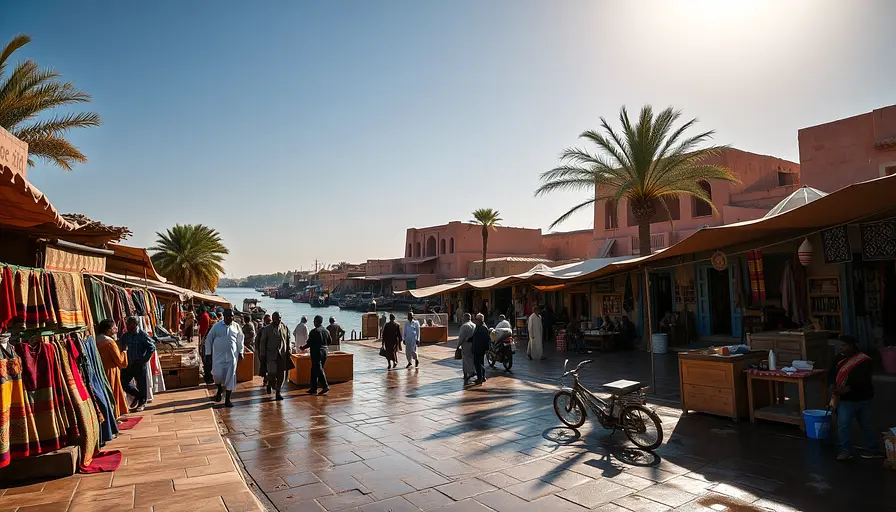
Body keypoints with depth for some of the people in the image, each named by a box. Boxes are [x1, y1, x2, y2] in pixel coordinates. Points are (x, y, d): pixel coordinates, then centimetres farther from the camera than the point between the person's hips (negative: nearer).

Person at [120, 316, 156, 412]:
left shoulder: (142, 335, -11)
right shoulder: (124, 336, 4)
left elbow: (152, 347, -10)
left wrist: (144, 359, -13)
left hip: (139, 364, -5)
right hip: (128, 364, 5)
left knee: (141, 384, 4)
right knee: (123, 382, 3)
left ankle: (141, 403, 23)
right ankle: (136, 395, 28)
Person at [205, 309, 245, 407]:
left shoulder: (236, 327, 4)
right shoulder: (217, 326, -1)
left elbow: (240, 339, 14)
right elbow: (209, 339, 4)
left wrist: (240, 352, 11)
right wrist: (208, 353, 1)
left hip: (232, 356, 2)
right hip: (218, 356, -1)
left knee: (230, 377, 1)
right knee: (218, 375, -11)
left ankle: (227, 400, 13)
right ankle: (219, 390, 24)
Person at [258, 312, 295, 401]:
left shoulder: (285, 328, 6)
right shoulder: (267, 329, 2)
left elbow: (288, 341, 10)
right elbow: (262, 342, 4)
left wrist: (288, 352, 5)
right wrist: (262, 355, 0)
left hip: (282, 355, 2)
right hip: (271, 355, -2)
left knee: (281, 375, 0)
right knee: (272, 373, -7)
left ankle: (278, 392, 14)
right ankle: (269, 384, 26)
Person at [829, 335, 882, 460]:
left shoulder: (864, 361, -17)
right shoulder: (840, 358, 2)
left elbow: (861, 381, -25)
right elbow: (832, 373, 5)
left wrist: (845, 390, -29)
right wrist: (833, 387, -12)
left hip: (861, 398, -4)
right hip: (846, 399, 4)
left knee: (866, 424, 12)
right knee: (843, 423, 1)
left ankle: (871, 449, 28)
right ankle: (845, 449, 8)